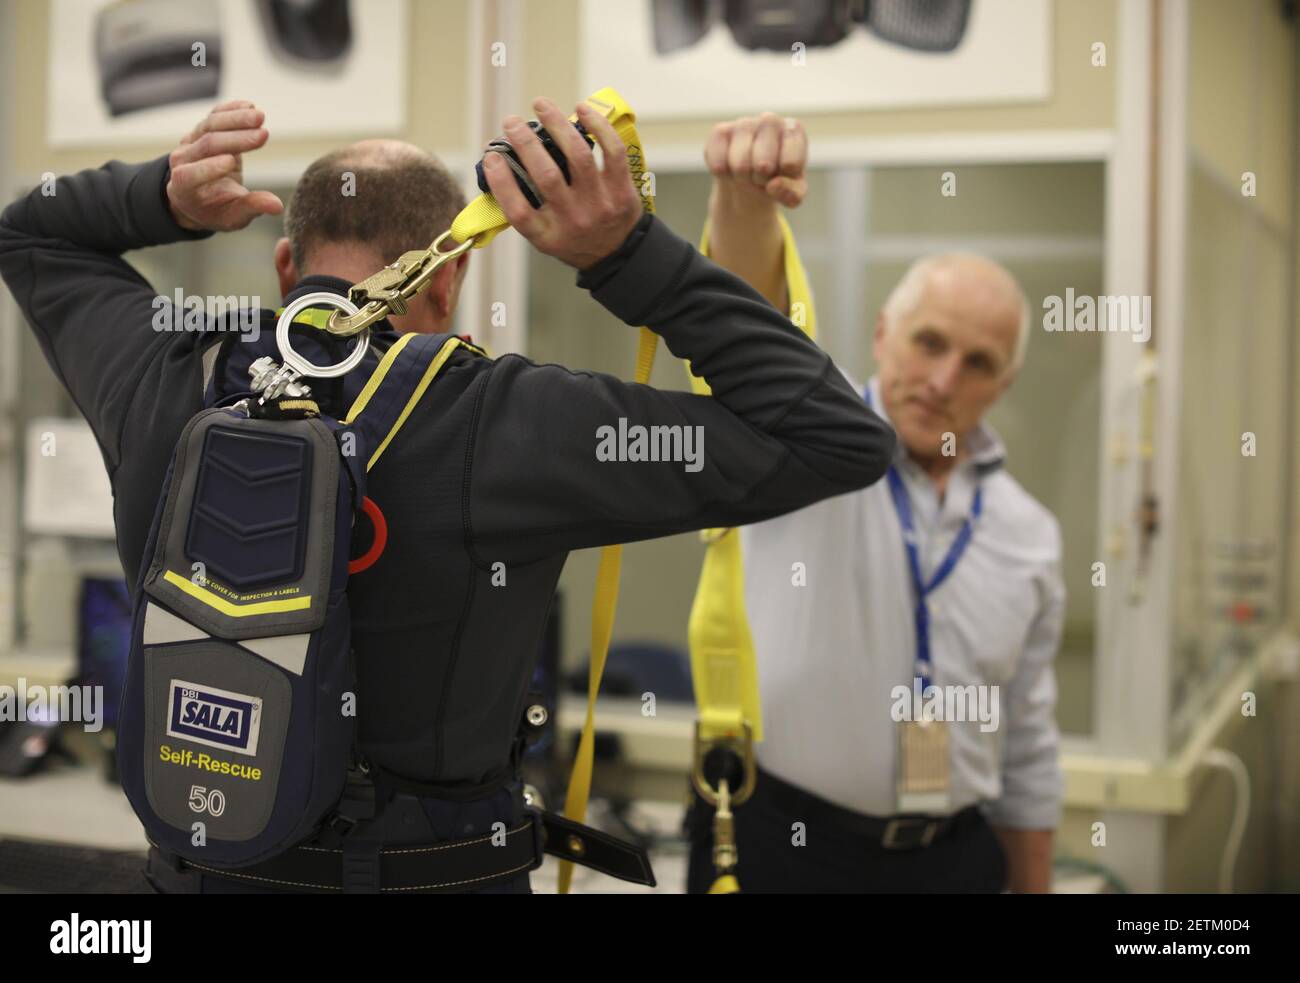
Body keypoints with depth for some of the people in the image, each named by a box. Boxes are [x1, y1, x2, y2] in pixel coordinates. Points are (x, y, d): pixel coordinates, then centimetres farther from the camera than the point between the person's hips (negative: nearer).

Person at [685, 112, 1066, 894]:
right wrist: (746, 194, -46)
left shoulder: (1028, 535, 6)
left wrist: (1034, 885, 12)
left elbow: (1027, 746, 12)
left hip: (951, 857, 4)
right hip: (774, 838, -3)